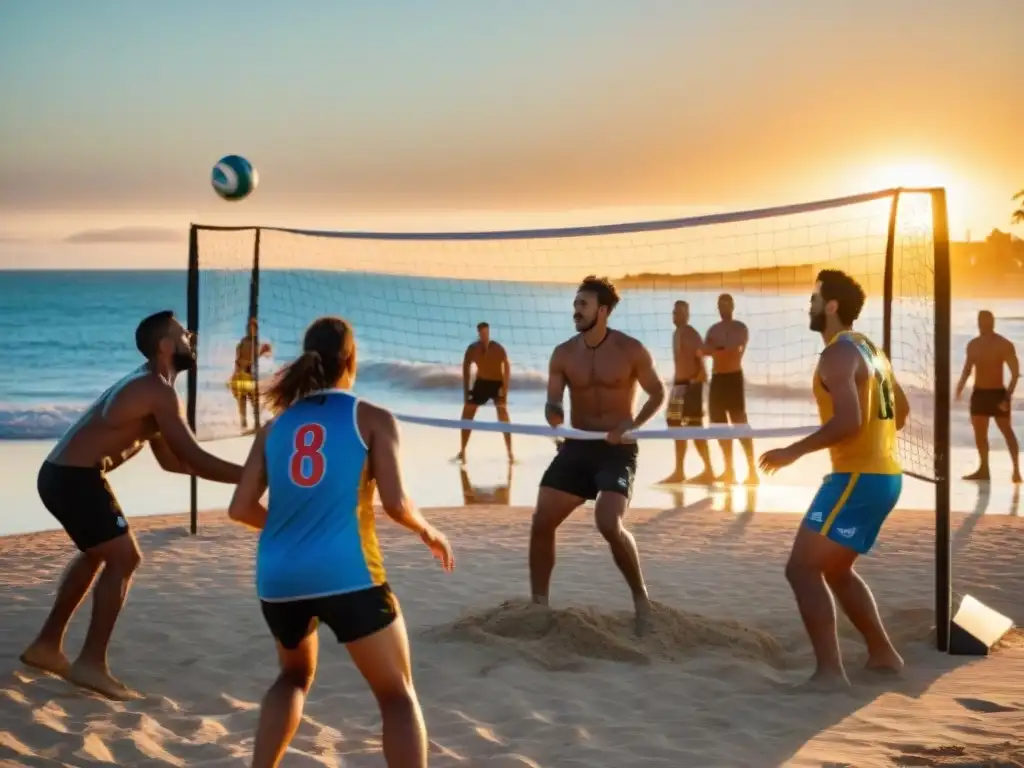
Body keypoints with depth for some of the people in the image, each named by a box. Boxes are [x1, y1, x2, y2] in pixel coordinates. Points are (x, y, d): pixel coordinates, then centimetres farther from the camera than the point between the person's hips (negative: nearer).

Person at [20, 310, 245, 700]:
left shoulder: (144, 386, 18)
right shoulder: (158, 391, -14)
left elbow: (171, 459, 21)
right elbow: (193, 458, -19)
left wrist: (237, 473, 16)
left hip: (62, 474, 11)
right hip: (75, 478, -11)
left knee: (98, 554, 27)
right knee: (124, 558, -6)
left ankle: (47, 644, 34)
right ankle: (91, 663, -3)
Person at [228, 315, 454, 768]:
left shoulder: (275, 426, 13)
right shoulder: (372, 419, 2)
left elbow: (241, 508, 9)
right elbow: (395, 503, -6)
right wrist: (428, 531, 14)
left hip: (278, 579, 5)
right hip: (346, 575, -4)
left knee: (295, 676, 32)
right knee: (398, 696, 8)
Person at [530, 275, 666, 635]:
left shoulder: (630, 350, -8)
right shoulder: (563, 354, 0)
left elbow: (658, 393, 0)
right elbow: (552, 403, -2)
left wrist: (633, 425, -16)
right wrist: (554, 414, -27)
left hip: (617, 449, -4)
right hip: (577, 446, 4)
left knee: (609, 525, -23)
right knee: (541, 523, -2)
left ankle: (641, 597, -2)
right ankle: (538, 605, 11)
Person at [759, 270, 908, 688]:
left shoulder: (838, 354, -15)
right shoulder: (867, 348, 16)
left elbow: (848, 421, -27)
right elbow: (901, 410, 27)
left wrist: (794, 451, -19)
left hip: (858, 478, -10)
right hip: (883, 474, 10)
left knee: (802, 568, -10)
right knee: (835, 569, 23)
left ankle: (830, 671, -15)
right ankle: (883, 653, 28)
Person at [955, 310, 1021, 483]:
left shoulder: (1005, 345, -10)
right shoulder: (973, 345, 6)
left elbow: (1016, 372, -11)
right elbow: (967, 369, 16)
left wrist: (1008, 395, -20)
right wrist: (960, 387, 0)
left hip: (998, 393, -5)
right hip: (979, 393, 5)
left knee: (1007, 431, -3)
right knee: (979, 432, 7)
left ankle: (1016, 470, -2)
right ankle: (983, 469, 14)